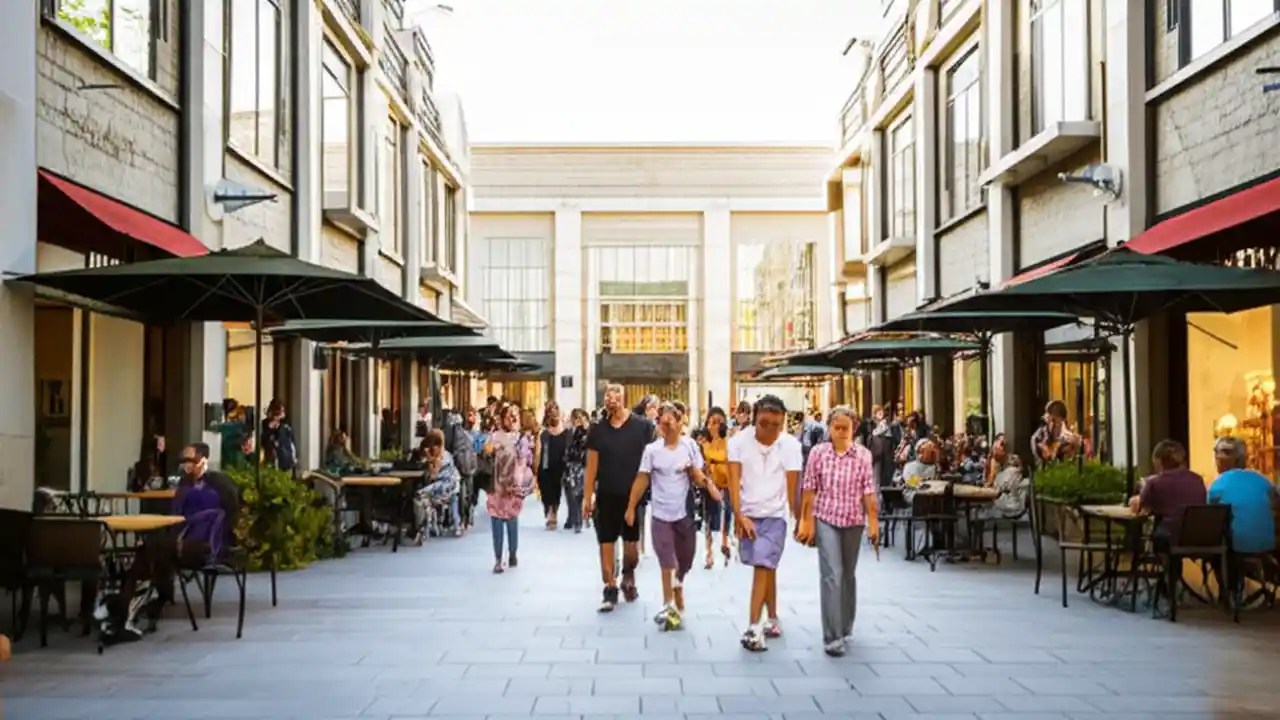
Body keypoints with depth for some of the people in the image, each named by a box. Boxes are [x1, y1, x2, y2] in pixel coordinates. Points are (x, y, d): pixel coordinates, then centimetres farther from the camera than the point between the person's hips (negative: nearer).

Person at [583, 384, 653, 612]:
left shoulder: (642, 427, -7)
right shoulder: (598, 429, 1)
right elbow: (592, 465, 4)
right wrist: (587, 496, 2)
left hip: (633, 494, -1)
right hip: (606, 494, 1)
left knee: (631, 542, 11)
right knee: (606, 542, 1)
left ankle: (628, 578, 34)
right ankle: (610, 589, 7)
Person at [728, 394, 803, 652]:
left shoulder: (791, 445, -10)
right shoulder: (739, 441, -10)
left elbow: (792, 486, -7)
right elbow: (734, 482, -12)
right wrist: (739, 516, -19)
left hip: (774, 515, -2)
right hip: (747, 514, 2)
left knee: (762, 566, -13)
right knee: (767, 567, 12)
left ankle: (754, 628, -15)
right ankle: (772, 619, 26)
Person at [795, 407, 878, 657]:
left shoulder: (863, 455, -5)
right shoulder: (818, 453, -4)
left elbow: (868, 491, -4)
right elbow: (810, 490, -1)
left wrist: (873, 522, -6)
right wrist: (807, 522, -2)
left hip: (853, 521, 2)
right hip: (825, 519, -1)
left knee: (848, 574, 14)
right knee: (831, 574, -11)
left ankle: (845, 627, 31)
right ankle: (832, 636, -12)